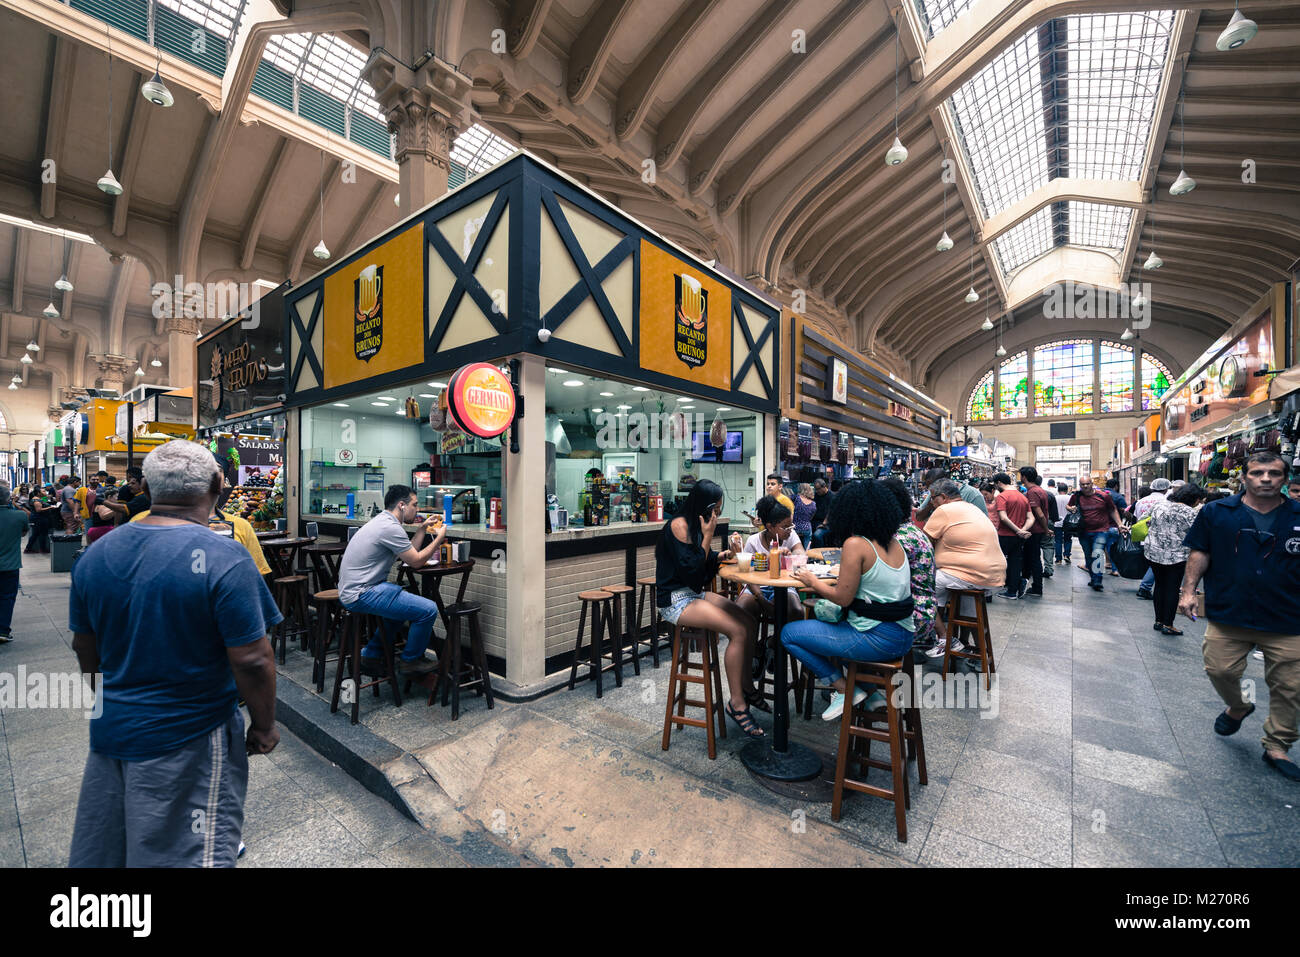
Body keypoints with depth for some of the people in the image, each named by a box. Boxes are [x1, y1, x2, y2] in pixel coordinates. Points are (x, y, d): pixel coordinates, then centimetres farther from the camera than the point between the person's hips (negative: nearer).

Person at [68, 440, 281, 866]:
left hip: (110, 732, 6)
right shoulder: (225, 559, -23)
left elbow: (85, 648, 11)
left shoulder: (95, 554, -2)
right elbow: (252, 661, -21)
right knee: (188, 854, 9)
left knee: (100, 852, 24)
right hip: (188, 740, -6)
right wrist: (264, 726, -6)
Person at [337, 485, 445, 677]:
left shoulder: (382, 521, 13)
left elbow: (409, 552, 18)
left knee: (403, 601, 32)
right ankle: (410, 661, 6)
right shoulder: (391, 527, -19)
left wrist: (423, 528, 17)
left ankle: (372, 654, 31)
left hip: (352, 590, 11)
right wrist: (439, 538, -3)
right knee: (428, 610, -16)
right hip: (361, 594, -11)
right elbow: (416, 561, -12)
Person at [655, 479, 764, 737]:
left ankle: (747, 687, 10)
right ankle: (736, 703, -9)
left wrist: (725, 554, 2)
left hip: (696, 594, 9)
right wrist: (708, 536, -16)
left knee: (750, 622, -5)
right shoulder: (679, 526, -16)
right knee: (739, 631, -21)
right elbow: (691, 569, -19)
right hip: (676, 601, -9)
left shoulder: (696, 526, 11)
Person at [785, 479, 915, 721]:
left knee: (789, 633, 1)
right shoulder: (893, 542, 6)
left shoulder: (856, 544, -17)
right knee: (823, 615, 28)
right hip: (903, 636, 9)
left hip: (878, 640, -9)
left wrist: (812, 581, 1)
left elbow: (843, 598, -15)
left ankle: (845, 689, 7)